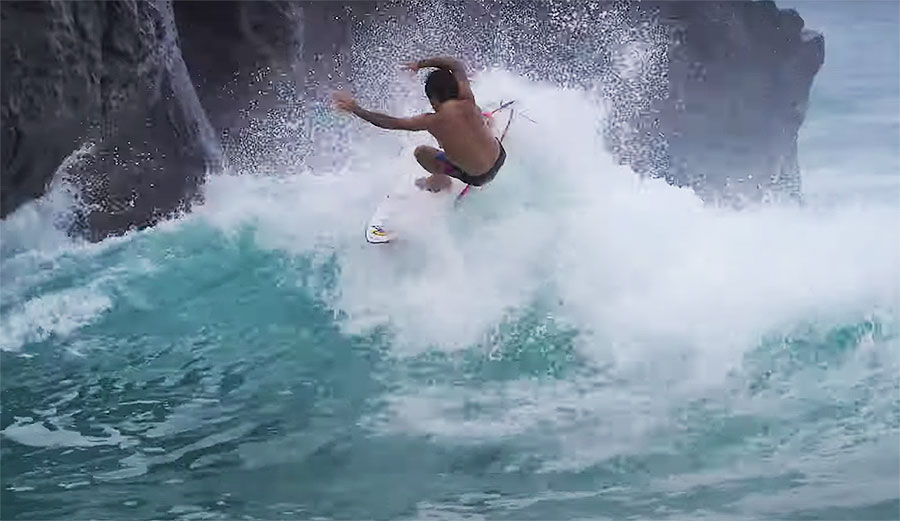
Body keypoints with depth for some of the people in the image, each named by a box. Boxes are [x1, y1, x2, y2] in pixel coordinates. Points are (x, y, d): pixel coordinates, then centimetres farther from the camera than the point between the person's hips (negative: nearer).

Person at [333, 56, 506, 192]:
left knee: (421, 152, 11)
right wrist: (421, 64, 6)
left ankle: (441, 181, 38)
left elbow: (392, 123, -19)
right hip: (500, 157, 4)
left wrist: (356, 110, -12)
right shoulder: (467, 102, -18)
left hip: (478, 177, -4)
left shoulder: (433, 121, -27)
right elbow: (457, 65, -1)